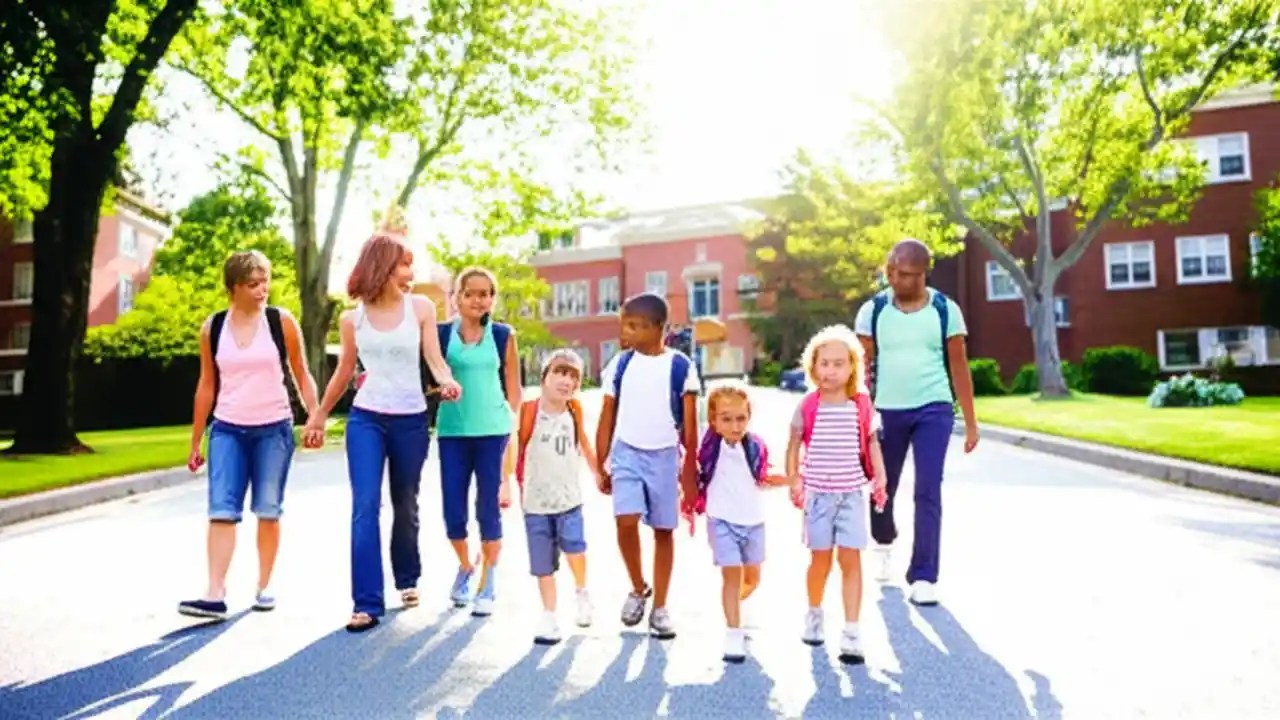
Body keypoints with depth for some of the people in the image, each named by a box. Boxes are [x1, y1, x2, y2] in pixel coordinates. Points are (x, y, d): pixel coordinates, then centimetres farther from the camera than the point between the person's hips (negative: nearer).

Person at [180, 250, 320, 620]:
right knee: (221, 511, -5)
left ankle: (264, 588, 19)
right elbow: (206, 386, 9)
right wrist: (195, 442, 10)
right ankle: (215, 595, -5)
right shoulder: (213, 327, 3)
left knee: (268, 511, 6)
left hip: (274, 429, -1)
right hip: (227, 431, 2)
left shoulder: (282, 321, -3)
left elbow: (301, 375, 4)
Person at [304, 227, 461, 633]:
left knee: (405, 505, 13)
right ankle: (366, 603, -4)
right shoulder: (351, 318, 1)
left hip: (411, 421, 0)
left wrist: (447, 382, -28)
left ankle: (407, 578, 36)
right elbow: (344, 371, 12)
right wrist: (319, 416, 19)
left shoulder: (421, 308, -3)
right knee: (365, 507, -9)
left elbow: (435, 360, -6)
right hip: (365, 419, 0)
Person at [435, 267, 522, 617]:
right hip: (452, 432, 1)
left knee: (489, 510, 3)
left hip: (493, 432, -1)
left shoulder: (503, 336, 3)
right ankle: (465, 568, 33)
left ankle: (487, 585, 21)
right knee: (453, 512, 3)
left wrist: (514, 429, 5)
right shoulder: (442, 334, 3)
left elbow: (513, 390, 6)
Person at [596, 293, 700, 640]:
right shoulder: (620, 364, 0)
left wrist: (690, 467, -3)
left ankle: (660, 608, 20)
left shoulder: (680, 366, -5)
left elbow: (690, 422, -1)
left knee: (663, 530, 7)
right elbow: (607, 417, 5)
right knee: (626, 520, -15)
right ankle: (638, 589, 11)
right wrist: (601, 465, 4)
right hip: (627, 453, 1)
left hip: (664, 456, -1)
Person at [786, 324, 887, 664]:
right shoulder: (807, 407, -4)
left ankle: (852, 633, 1)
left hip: (852, 493, 0)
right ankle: (814, 614, 35)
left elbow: (872, 442, 7)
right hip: (818, 492, 0)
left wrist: (880, 477, -2)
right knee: (821, 558, 10)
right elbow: (794, 445, 2)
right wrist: (794, 481, -6)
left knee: (850, 558, -4)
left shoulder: (862, 405, -2)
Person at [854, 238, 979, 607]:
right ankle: (885, 543, 44)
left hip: (933, 409, -1)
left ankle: (923, 576, 3)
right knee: (882, 487, 13)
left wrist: (971, 422, 4)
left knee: (928, 492, -7)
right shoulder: (872, 311, -2)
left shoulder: (945, 310, -2)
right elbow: (863, 366, 0)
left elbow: (959, 366, 3)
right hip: (887, 411, 1)